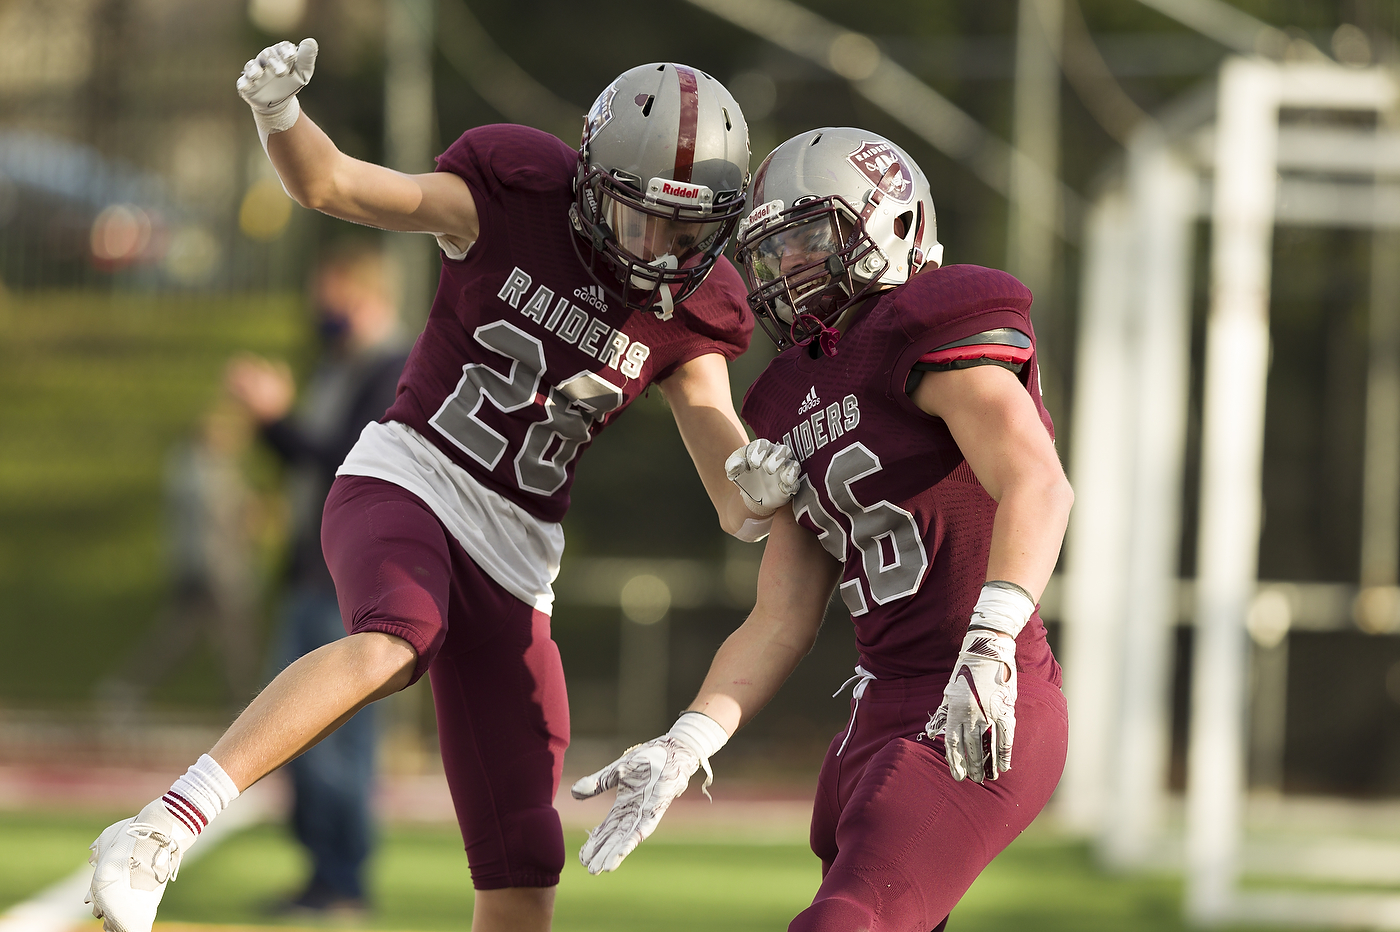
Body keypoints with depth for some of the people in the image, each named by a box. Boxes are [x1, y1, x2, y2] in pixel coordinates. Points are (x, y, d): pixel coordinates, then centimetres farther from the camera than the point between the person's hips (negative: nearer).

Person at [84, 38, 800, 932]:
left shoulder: (687, 320, 3)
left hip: (513, 558, 5)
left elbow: (738, 507, -1)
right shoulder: (516, 203, -6)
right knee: (397, 639, -40)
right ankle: (161, 834, -46)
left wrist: (757, 489, -26)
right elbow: (329, 184, -9)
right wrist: (278, 113, -31)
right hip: (404, 482, -5)